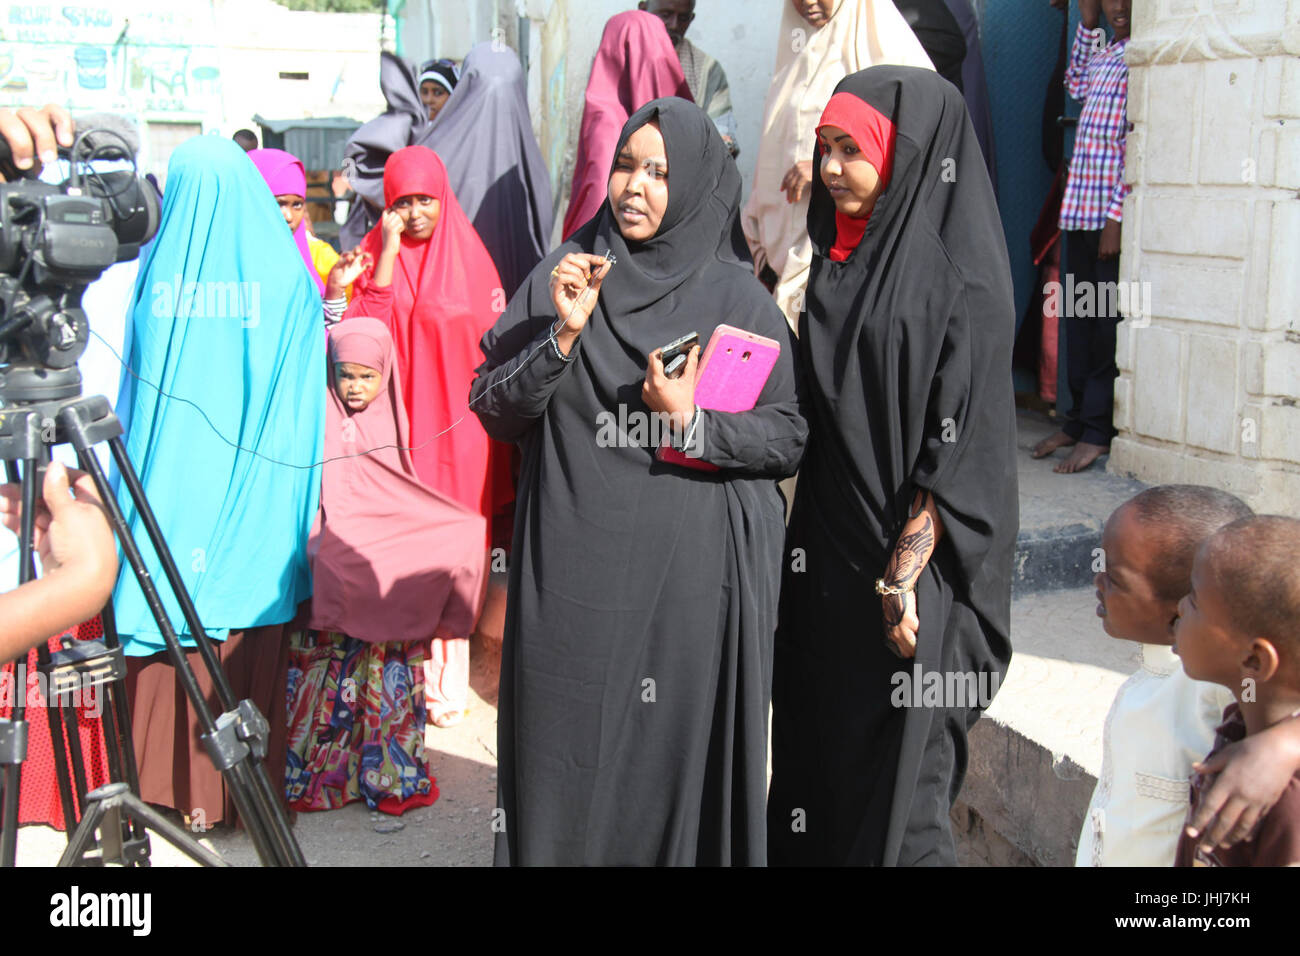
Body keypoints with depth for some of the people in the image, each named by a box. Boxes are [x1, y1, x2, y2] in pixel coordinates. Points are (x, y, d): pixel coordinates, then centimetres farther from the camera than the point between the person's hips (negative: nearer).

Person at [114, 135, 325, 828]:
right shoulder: (287, 278, -6)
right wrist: (298, 493, 8)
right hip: (252, 481, -1)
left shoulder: (156, 272, -3)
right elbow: (303, 401, -2)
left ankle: (172, 778, 18)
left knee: (170, 614, 10)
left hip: (169, 476, 1)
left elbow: (133, 386, 6)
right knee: (249, 632, 7)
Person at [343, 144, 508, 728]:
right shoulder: (375, 254, 5)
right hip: (400, 419, 1)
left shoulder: (469, 255, 4)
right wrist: (389, 250, -12)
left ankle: (447, 679, 8)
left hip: (458, 422, -1)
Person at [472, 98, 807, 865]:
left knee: (679, 757, 5)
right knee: (570, 763, 7)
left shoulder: (739, 297, 2)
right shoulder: (563, 275, 5)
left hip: (693, 575, -1)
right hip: (577, 570, 1)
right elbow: (496, 411, 1)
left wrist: (693, 421, -14)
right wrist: (563, 333, -13)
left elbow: (790, 437, 1)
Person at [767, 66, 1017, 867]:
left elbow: (961, 443, -16)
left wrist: (905, 578, -18)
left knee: (895, 766, 4)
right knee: (812, 747, 15)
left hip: (908, 562, -7)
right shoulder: (838, 255, 9)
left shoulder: (962, 275, -12)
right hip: (827, 543, 7)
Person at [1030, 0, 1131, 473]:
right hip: (1081, 209, 8)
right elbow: (1077, 84, 38)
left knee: (1108, 323, -4)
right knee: (1079, 319, 12)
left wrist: (1117, 216, -19)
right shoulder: (1104, 52, 16)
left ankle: (1098, 432, 2)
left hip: (1113, 216, -8)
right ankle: (1078, 421, 21)